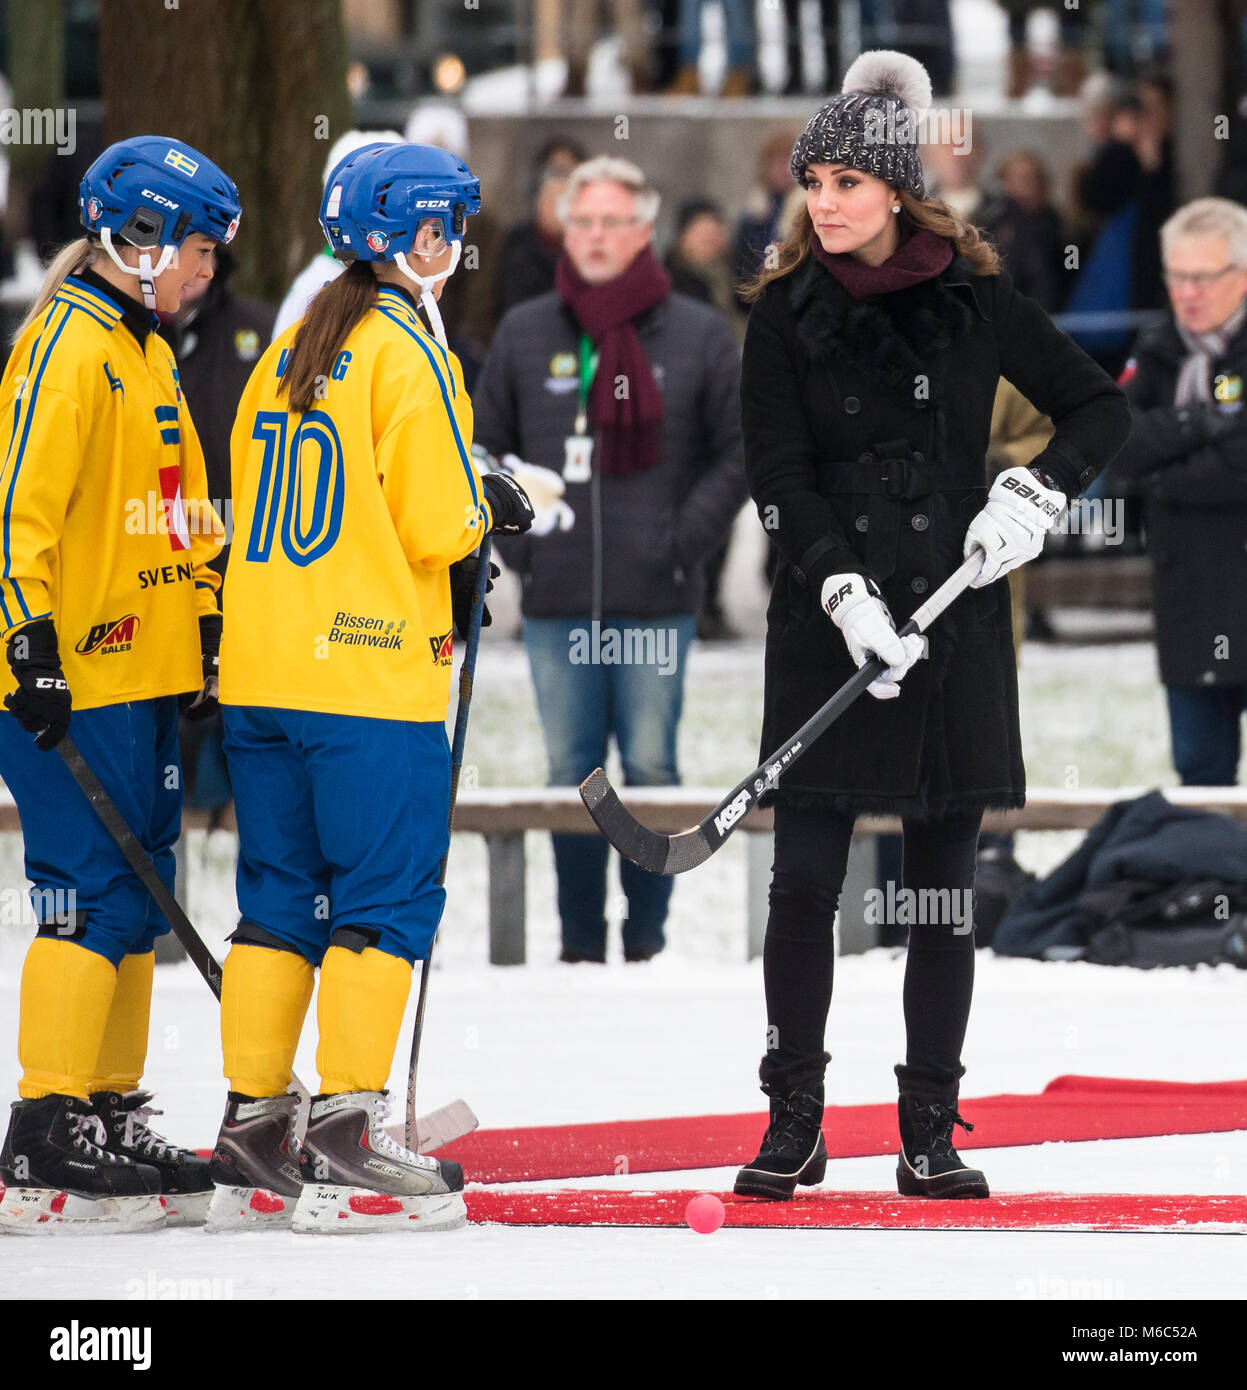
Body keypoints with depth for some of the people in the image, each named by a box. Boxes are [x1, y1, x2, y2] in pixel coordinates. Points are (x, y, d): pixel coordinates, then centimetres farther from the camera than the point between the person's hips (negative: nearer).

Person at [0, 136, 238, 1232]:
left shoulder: (147, 354, 19)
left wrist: (205, 633, 25)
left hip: (144, 676, 10)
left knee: (136, 895, 12)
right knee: (93, 896, -12)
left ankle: (111, 1116, 18)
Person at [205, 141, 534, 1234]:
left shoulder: (290, 354, 14)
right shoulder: (407, 354, -9)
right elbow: (436, 528, -14)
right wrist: (489, 509, 9)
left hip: (260, 674, 8)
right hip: (371, 676, -8)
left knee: (281, 900, 11)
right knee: (385, 899, -3)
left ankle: (252, 1133, 11)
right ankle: (346, 1147, -7)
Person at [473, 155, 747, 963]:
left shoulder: (698, 336, 2)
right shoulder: (525, 335, 9)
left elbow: (740, 452, 4)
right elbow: (486, 448, 17)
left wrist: (687, 540, -6)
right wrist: (514, 536, 5)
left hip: (657, 601, -2)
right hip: (557, 601, 2)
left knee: (651, 768, -1)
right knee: (571, 773, 5)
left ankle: (649, 937, 6)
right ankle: (580, 941, 10)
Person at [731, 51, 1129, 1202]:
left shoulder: (975, 301, 3)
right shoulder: (787, 312, 2)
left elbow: (1101, 408, 7)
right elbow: (779, 476, -4)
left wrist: (1035, 494, -10)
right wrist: (843, 590, -17)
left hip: (956, 618, 0)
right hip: (828, 623, 0)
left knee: (945, 890, 3)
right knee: (805, 879, -5)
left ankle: (929, 1136, 8)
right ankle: (794, 1127, 3)